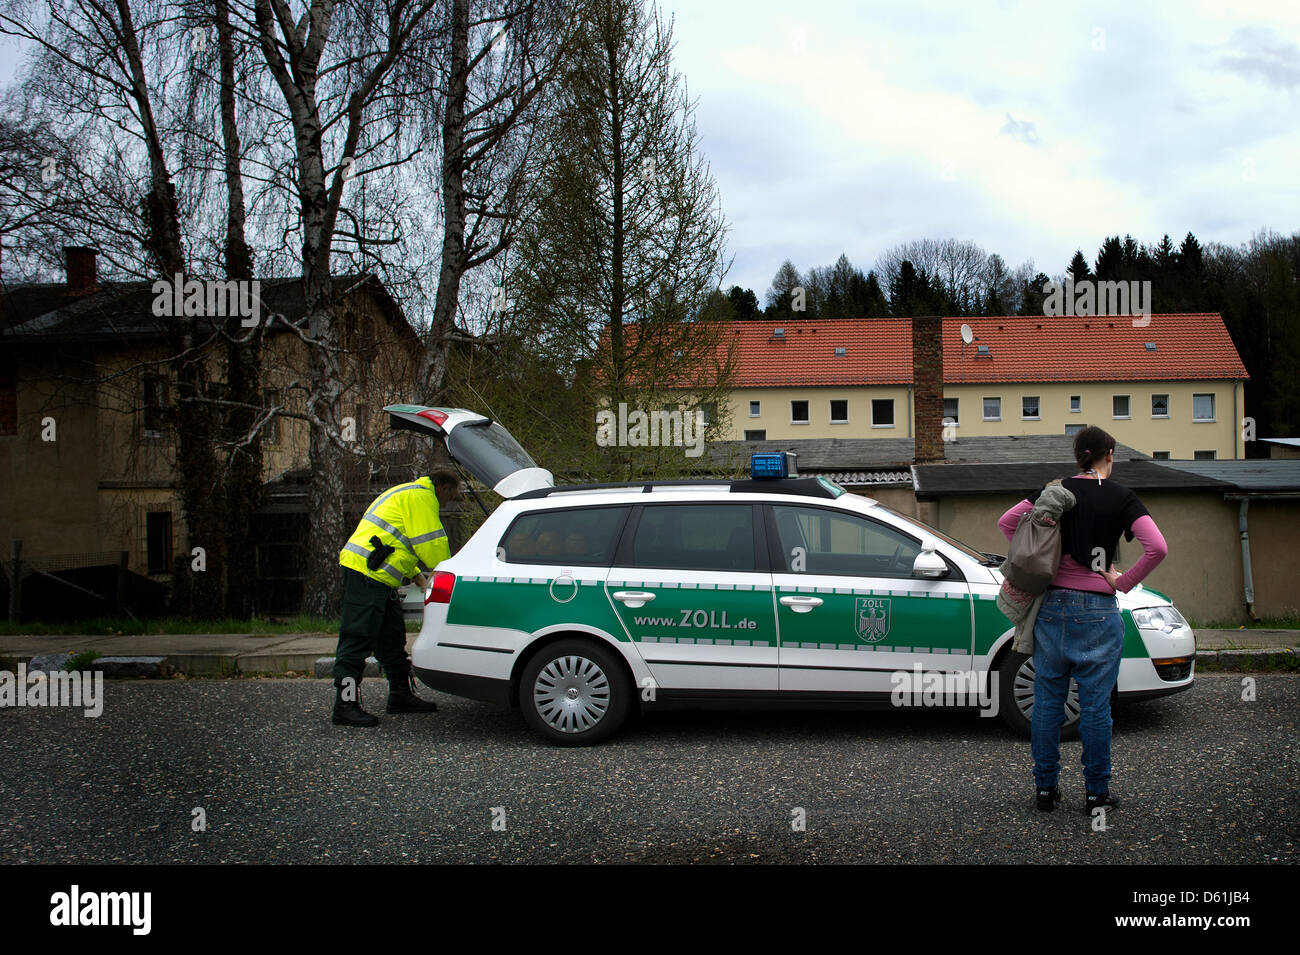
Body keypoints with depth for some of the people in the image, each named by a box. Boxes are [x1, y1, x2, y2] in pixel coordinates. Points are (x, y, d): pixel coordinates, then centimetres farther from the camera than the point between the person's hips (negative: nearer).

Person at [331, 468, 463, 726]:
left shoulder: (409, 494, 26)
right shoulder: (420, 497, -8)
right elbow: (431, 545, -13)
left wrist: (419, 577, 23)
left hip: (379, 577, 11)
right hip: (365, 572, -11)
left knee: (392, 638, 15)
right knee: (357, 640, -11)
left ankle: (401, 695, 23)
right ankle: (345, 706, -11)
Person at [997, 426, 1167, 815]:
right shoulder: (1121, 497, -3)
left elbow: (1006, 522, 6)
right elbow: (1157, 547, -15)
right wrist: (1124, 582, -4)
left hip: (1052, 604, 3)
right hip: (1097, 610, -3)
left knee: (1047, 700, 10)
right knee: (1095, 705, 5)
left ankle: (1045, 787, 16)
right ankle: (1096, 792, 12)